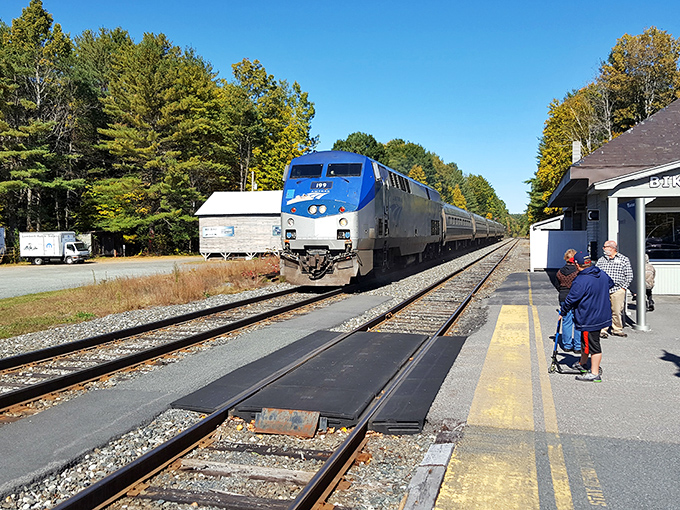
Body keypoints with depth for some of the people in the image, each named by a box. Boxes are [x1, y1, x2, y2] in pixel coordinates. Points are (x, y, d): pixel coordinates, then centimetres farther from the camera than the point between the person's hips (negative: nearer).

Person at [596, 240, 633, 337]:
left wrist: (623, 287, -2)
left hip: (617, 290, -2)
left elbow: (629, 275, 5)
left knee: (617, 311, 1)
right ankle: (602, 330, 5)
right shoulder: (601, 260, 13)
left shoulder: (624, 259, 4)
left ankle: (617, 330, 15)